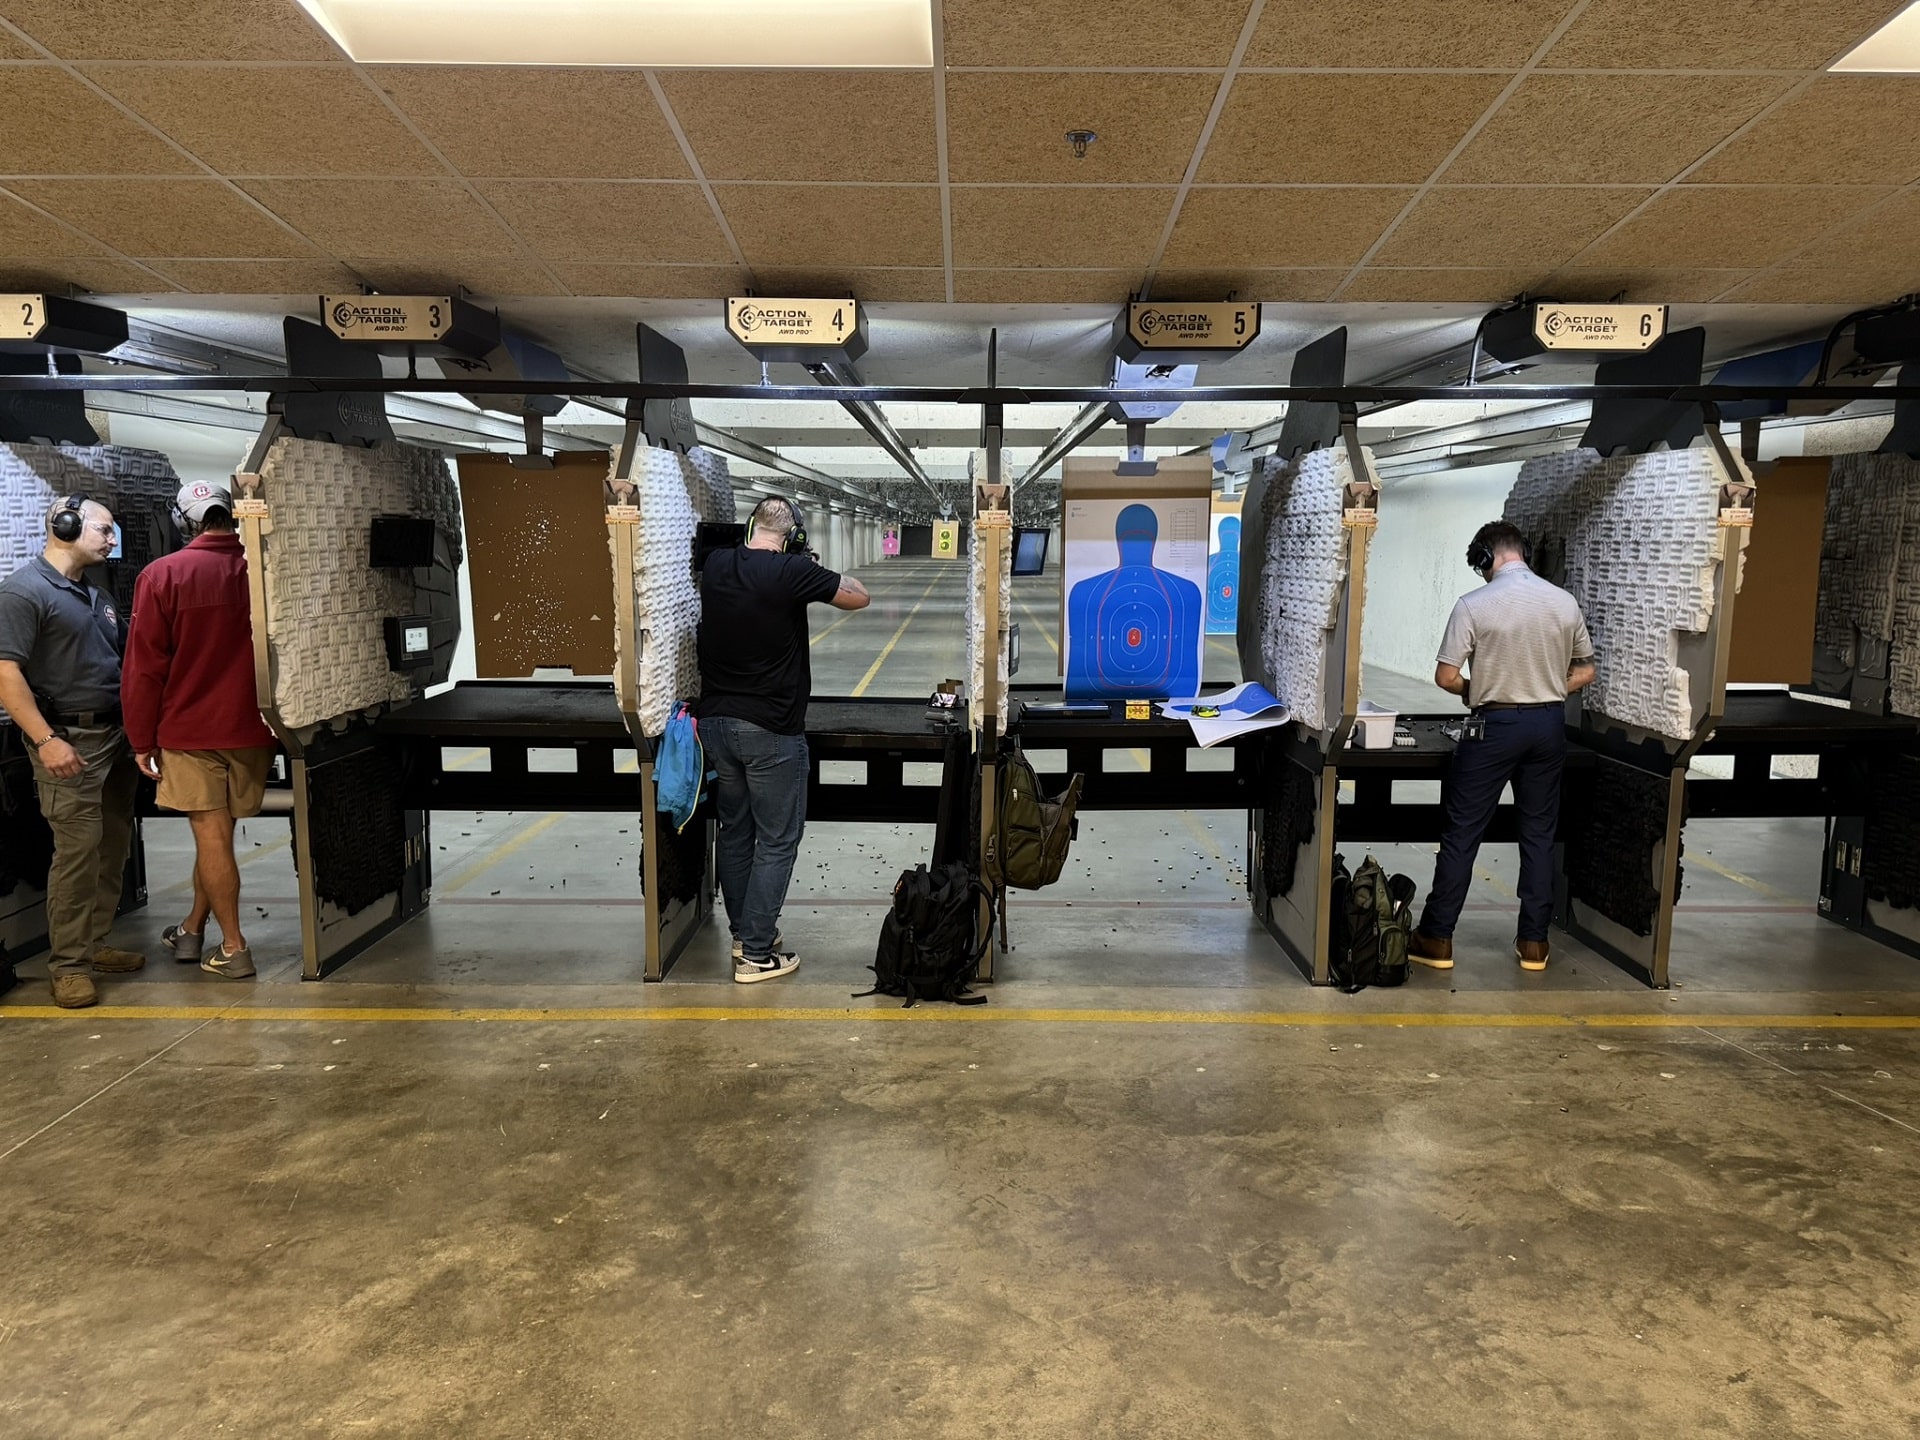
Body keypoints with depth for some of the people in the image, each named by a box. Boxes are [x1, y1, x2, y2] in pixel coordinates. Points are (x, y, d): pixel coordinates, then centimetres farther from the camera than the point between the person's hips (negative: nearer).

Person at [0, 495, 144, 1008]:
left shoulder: (98, 595, 18)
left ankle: (94, 944, 21)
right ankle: (68, 965, 0)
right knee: (78, 850, -8)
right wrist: (46, 740, -21)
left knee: (113, 846, 10)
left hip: (117, 736, 8)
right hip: (70, 742, -8)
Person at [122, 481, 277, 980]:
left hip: (189, 729, -3)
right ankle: (192, 931, 27)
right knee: (217, 831, 15)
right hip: (253, 729, 3)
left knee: (211, 834, 2)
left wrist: (142, 740, 0)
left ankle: (234, 948, 6)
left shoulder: (162, 575, -9)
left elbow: (145, 665, -7)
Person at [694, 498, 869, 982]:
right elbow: (860, 597, -5)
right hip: (770, 730, -6)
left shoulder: (715, 566, 2)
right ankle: (755, 953, 6)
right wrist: (811, 569, 6)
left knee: (734, 832, 17)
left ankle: (745, 932, 29)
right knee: (777, 841, 3)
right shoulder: (792, 572, -16)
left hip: (716, 720, 6)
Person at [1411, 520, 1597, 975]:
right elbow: (1585, 672, 11)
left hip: (1495, 725, -4)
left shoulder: (1474, 605, -11)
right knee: (1539, 833, 11)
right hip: (1549, 724, 4)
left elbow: (1445, 677, -12)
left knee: (1462, 833, 2)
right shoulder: (1565, 601, 3)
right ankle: (1533, 941, 17)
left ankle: (1437, 938, 7)